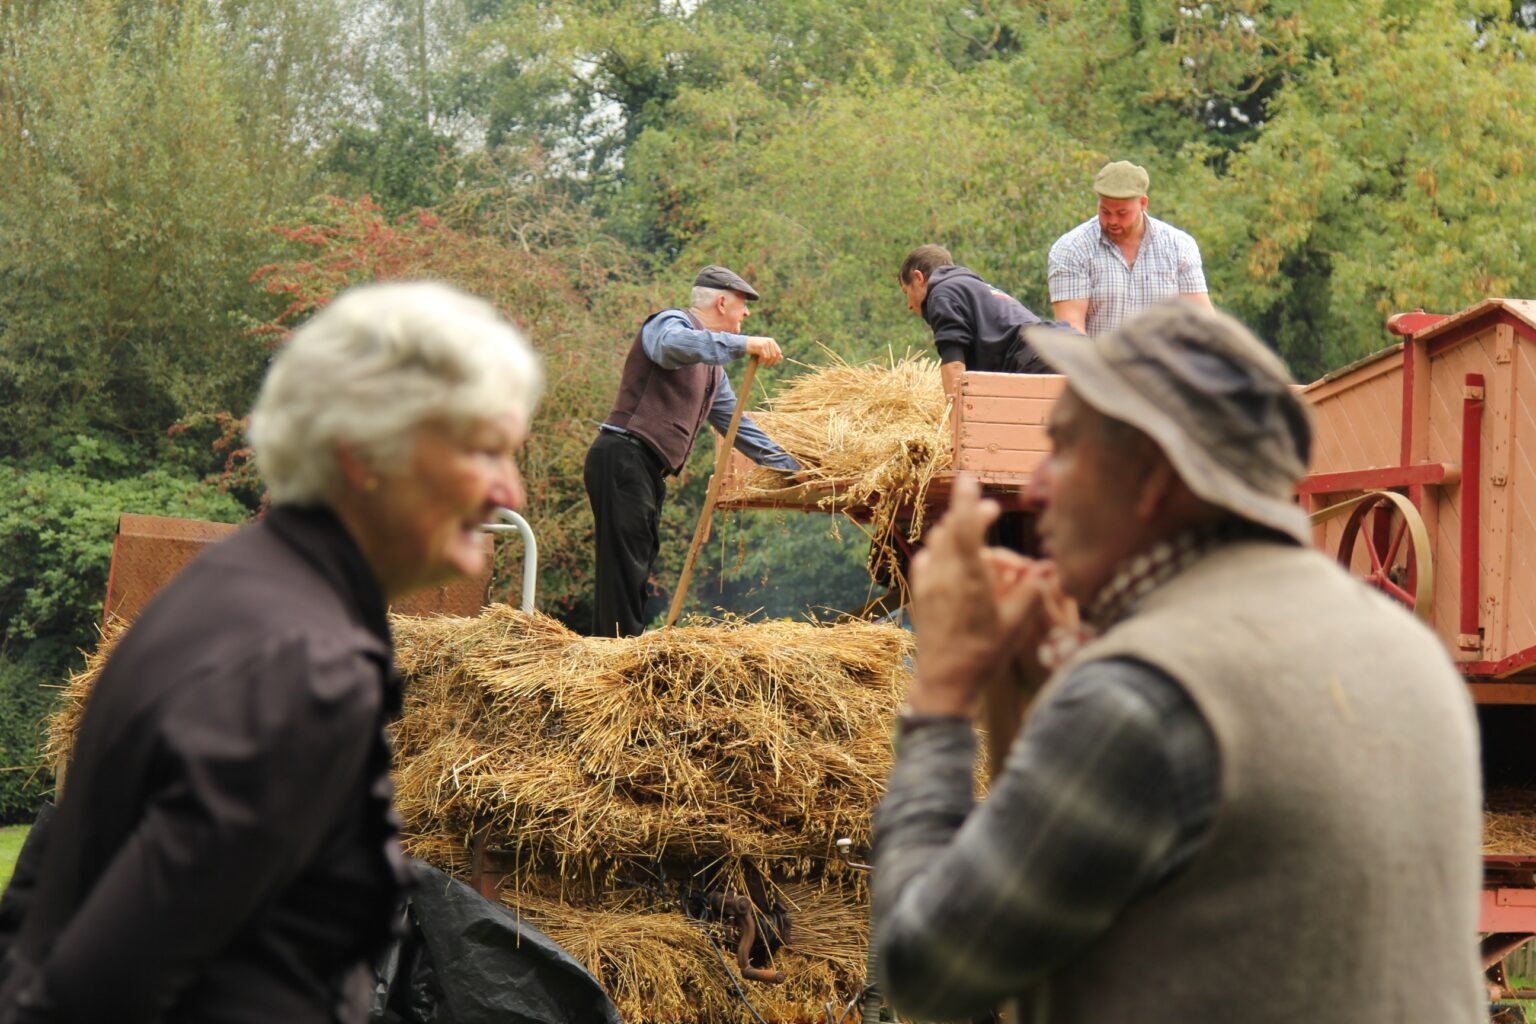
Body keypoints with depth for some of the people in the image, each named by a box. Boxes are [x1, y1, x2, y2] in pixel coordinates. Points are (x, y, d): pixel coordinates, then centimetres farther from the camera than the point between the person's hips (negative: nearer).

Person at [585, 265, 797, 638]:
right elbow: (674, 344, -32)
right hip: (624, 459, -10)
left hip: (647, 470, 10)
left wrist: (791, 468, 30)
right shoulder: (671, 323, -5)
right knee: (626, 567, -14)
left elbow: (735, 422, 31)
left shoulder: (712, 366, 24)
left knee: (636, 569, 8)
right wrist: (744, 344, -35)